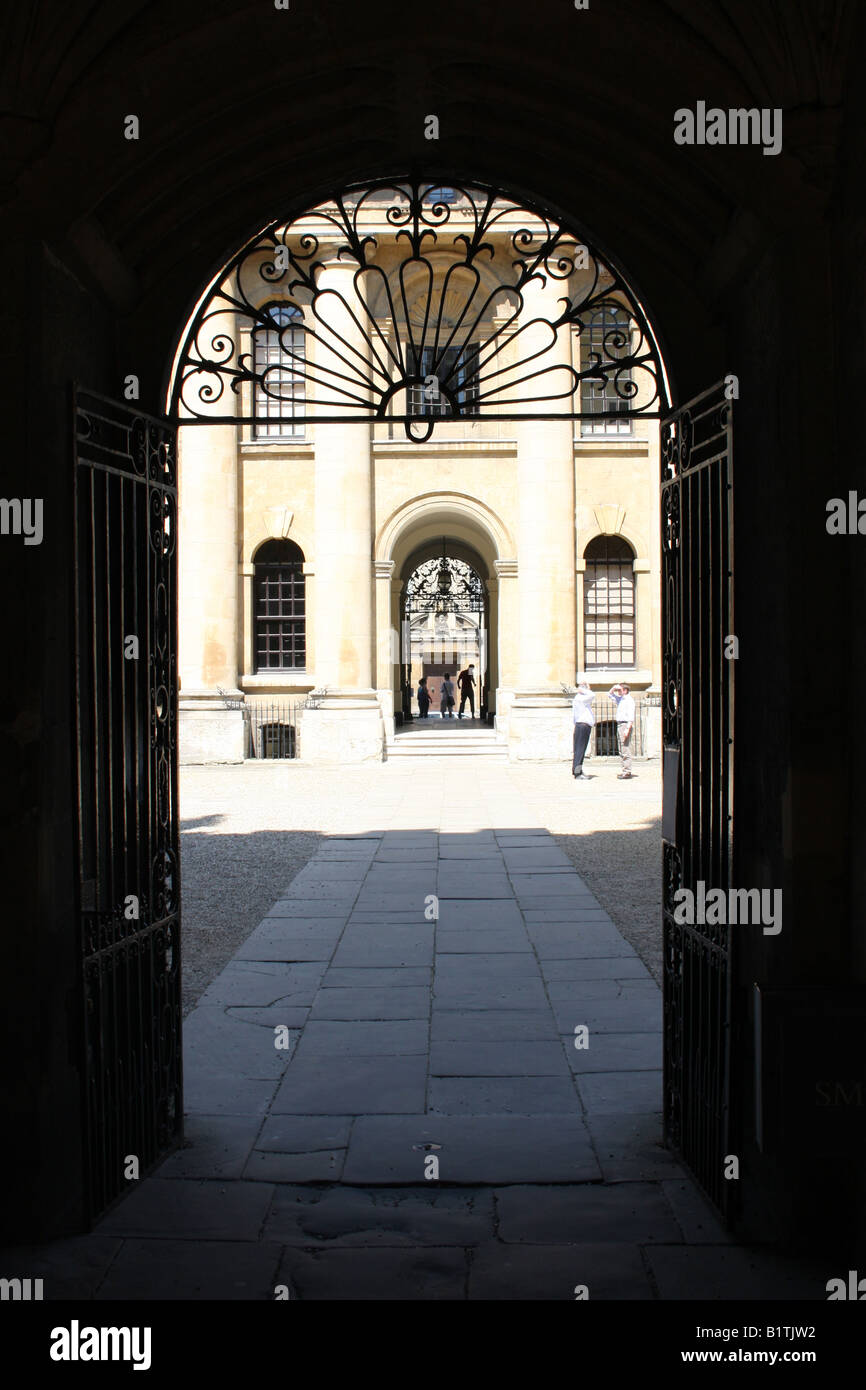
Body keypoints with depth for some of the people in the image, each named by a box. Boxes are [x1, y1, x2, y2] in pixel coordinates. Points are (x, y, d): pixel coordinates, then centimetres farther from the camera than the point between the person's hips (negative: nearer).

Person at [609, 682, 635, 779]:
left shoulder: (629, 700, -9)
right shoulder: (620, 699, 17)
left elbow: (631, 716, -16)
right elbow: (611, 694, 33)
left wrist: (627, 729, -24)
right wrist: (614, 688, 12)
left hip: (625, 724, -9)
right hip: (619, 724, 9)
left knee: (626, 750, -12)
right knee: (622, 751, 9)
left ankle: (627, 772, -14)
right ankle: (625, 770, 11)